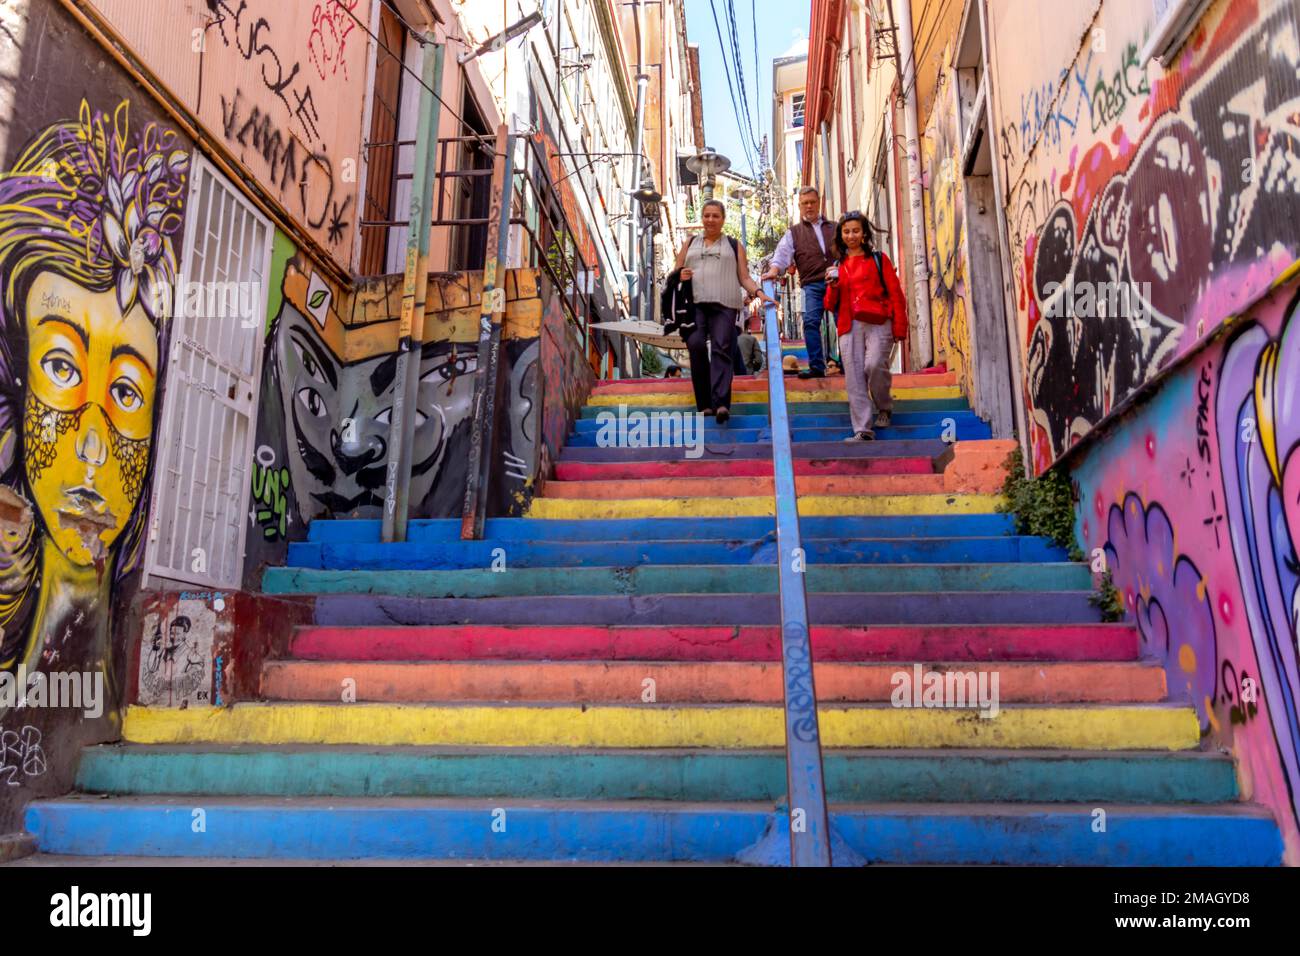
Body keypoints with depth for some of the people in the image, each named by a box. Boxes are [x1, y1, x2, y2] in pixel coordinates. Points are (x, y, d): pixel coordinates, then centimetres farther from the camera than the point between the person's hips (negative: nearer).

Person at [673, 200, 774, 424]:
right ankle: (704, 403, -16)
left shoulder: (734, 245, 21)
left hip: (724, 304, -1)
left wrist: (759, 292, -5)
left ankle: (721, 403, -31)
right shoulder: (690, 244, 25)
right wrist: (680, 276, 0)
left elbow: (744, 277, 14)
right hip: (694, 303, 1)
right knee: (696, 345, -19)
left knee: (721, 348, -18)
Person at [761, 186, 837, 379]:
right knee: (811, 322, -14)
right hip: (813, 284, -1)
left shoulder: (834, 228, 21)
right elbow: (783, 254, 2)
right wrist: (774, 269, -18)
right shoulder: (794, 233, 16)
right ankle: (816, 367, -12)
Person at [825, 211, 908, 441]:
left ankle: (885, 408, 7)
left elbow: (895, 295, 5)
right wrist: (833, 286, -2)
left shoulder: (878, 259, 10)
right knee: (854, 377, -6)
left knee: (874, 365, -22)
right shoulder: (838, 266, 20)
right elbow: (830, 305, 18)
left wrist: (900, 328, -4)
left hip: (878, 324, -3)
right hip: (849, 327, 3)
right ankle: (863, 429, -4)